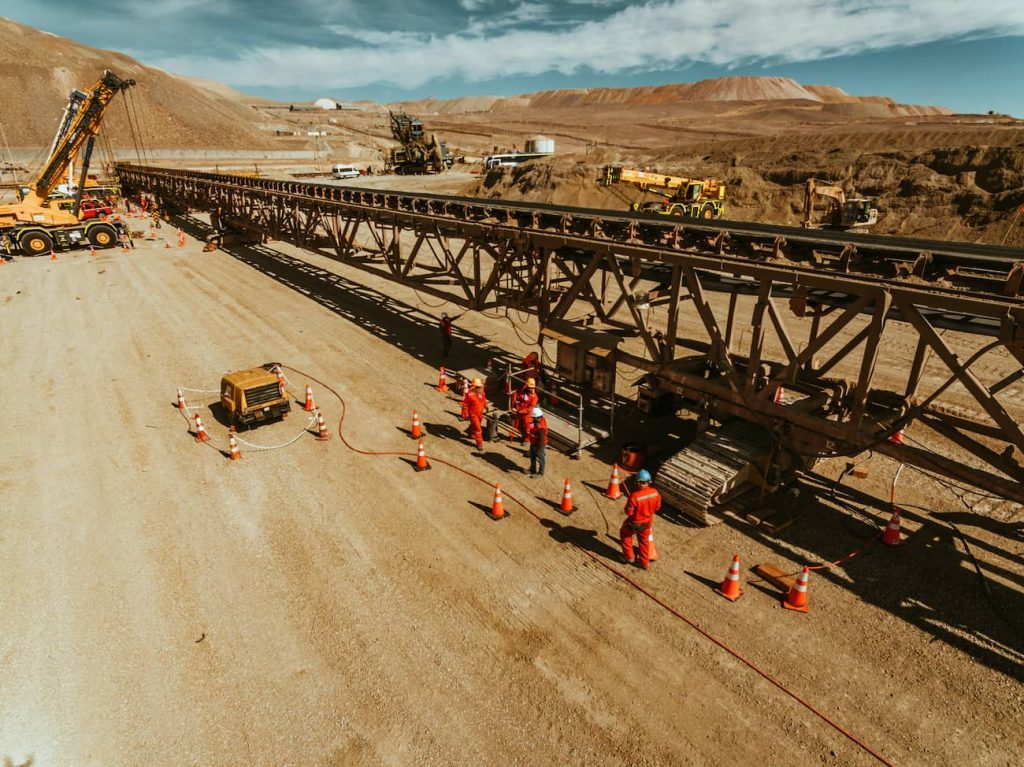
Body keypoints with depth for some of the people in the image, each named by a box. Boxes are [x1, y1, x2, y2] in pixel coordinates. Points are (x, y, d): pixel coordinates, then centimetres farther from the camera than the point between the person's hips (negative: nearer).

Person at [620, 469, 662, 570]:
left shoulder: (634, 496, -35)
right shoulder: (655, 493, -19)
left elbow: (628, 512, -24)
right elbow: (657, 508, -3)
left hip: (634, 523, -4)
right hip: (647, 522, 4)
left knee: (625, 535, 27)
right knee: (644, 540, 27)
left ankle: (629, 557, 37)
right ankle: (645, 562, 41)